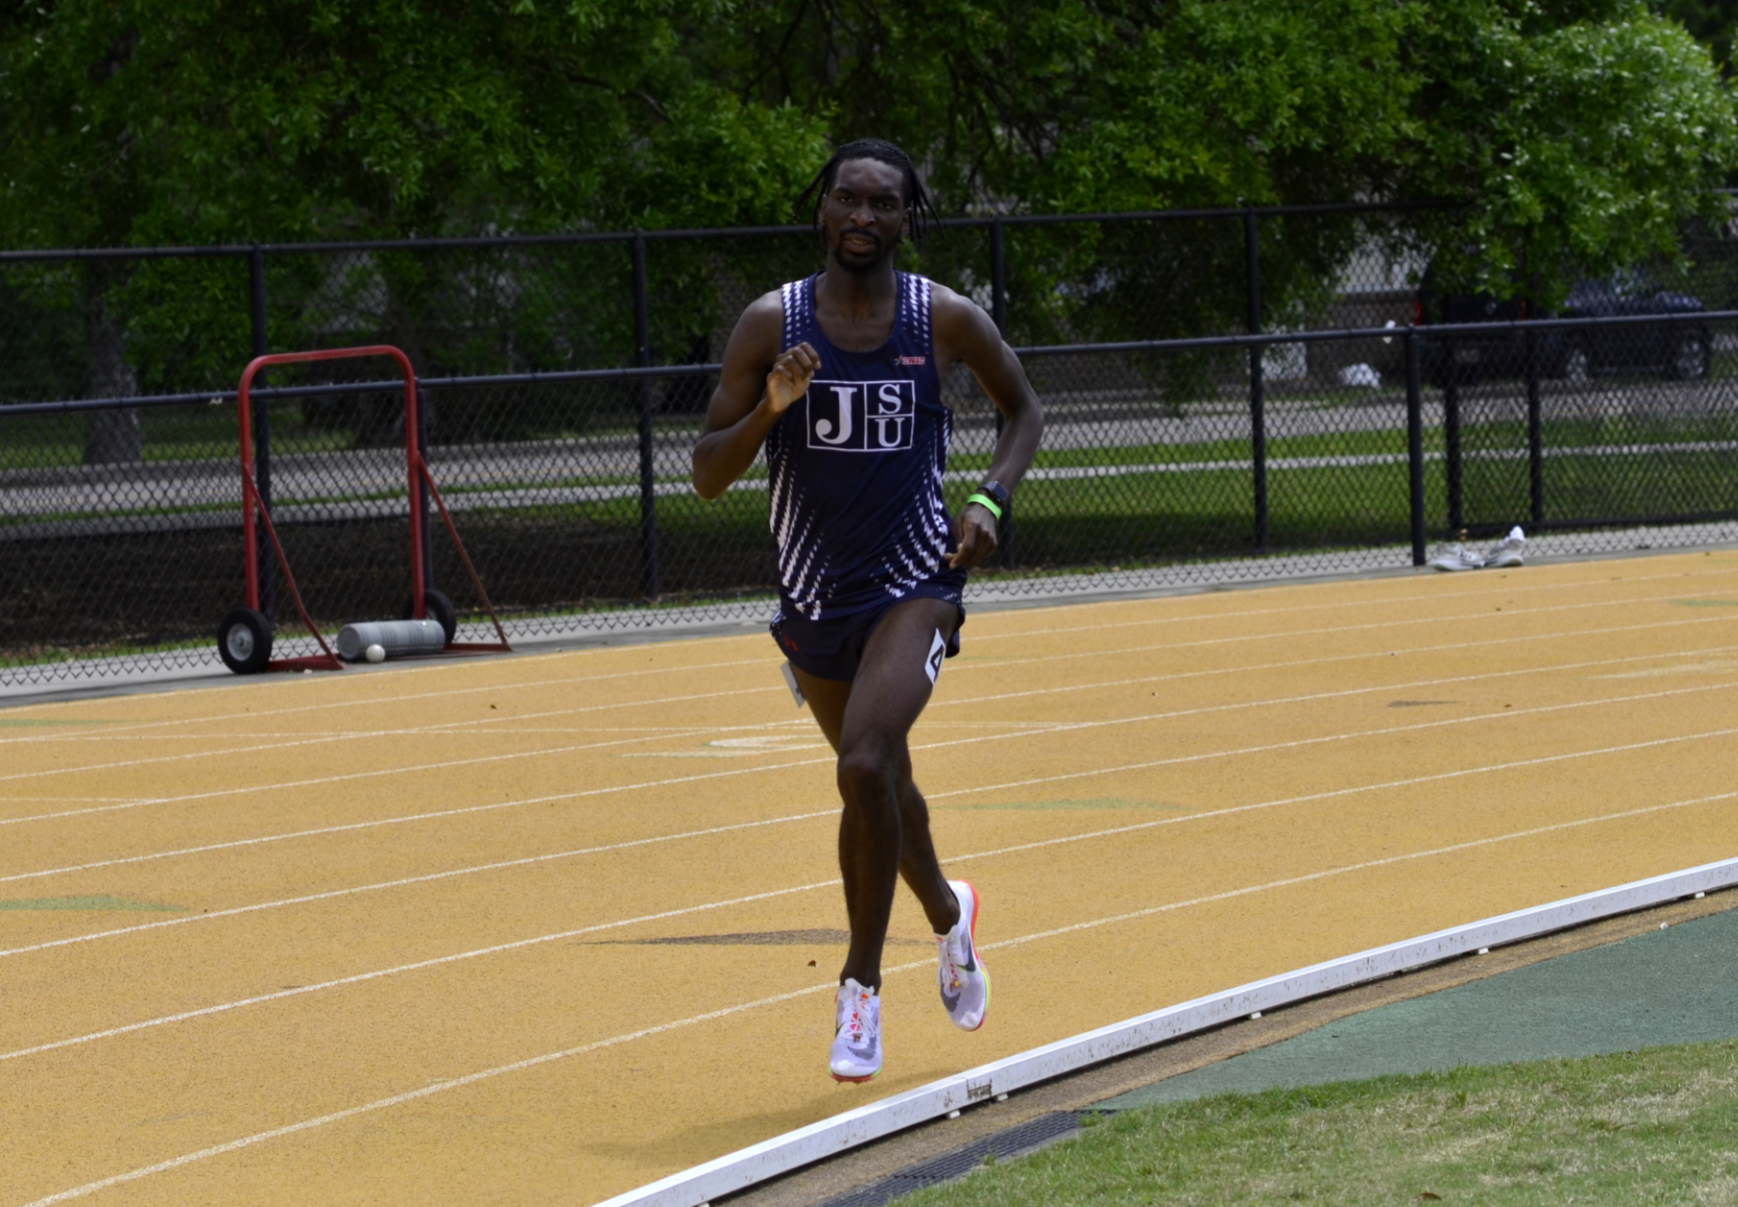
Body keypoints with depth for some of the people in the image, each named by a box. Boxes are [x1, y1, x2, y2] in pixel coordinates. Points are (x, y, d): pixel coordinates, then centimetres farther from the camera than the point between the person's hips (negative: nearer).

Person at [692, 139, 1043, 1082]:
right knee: (878, 780, 19)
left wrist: (993, 499, -5)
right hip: (813, 594, 3)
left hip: (915, 581, -3)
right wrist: (769, 409, -25)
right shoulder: (772, 324, -7)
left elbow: (1023, 410, 12)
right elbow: (706, 478, -7)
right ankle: (947, 912, 50)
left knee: (866, 765, -24)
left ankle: (861, 985, -10)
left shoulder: (945, 321, -6)